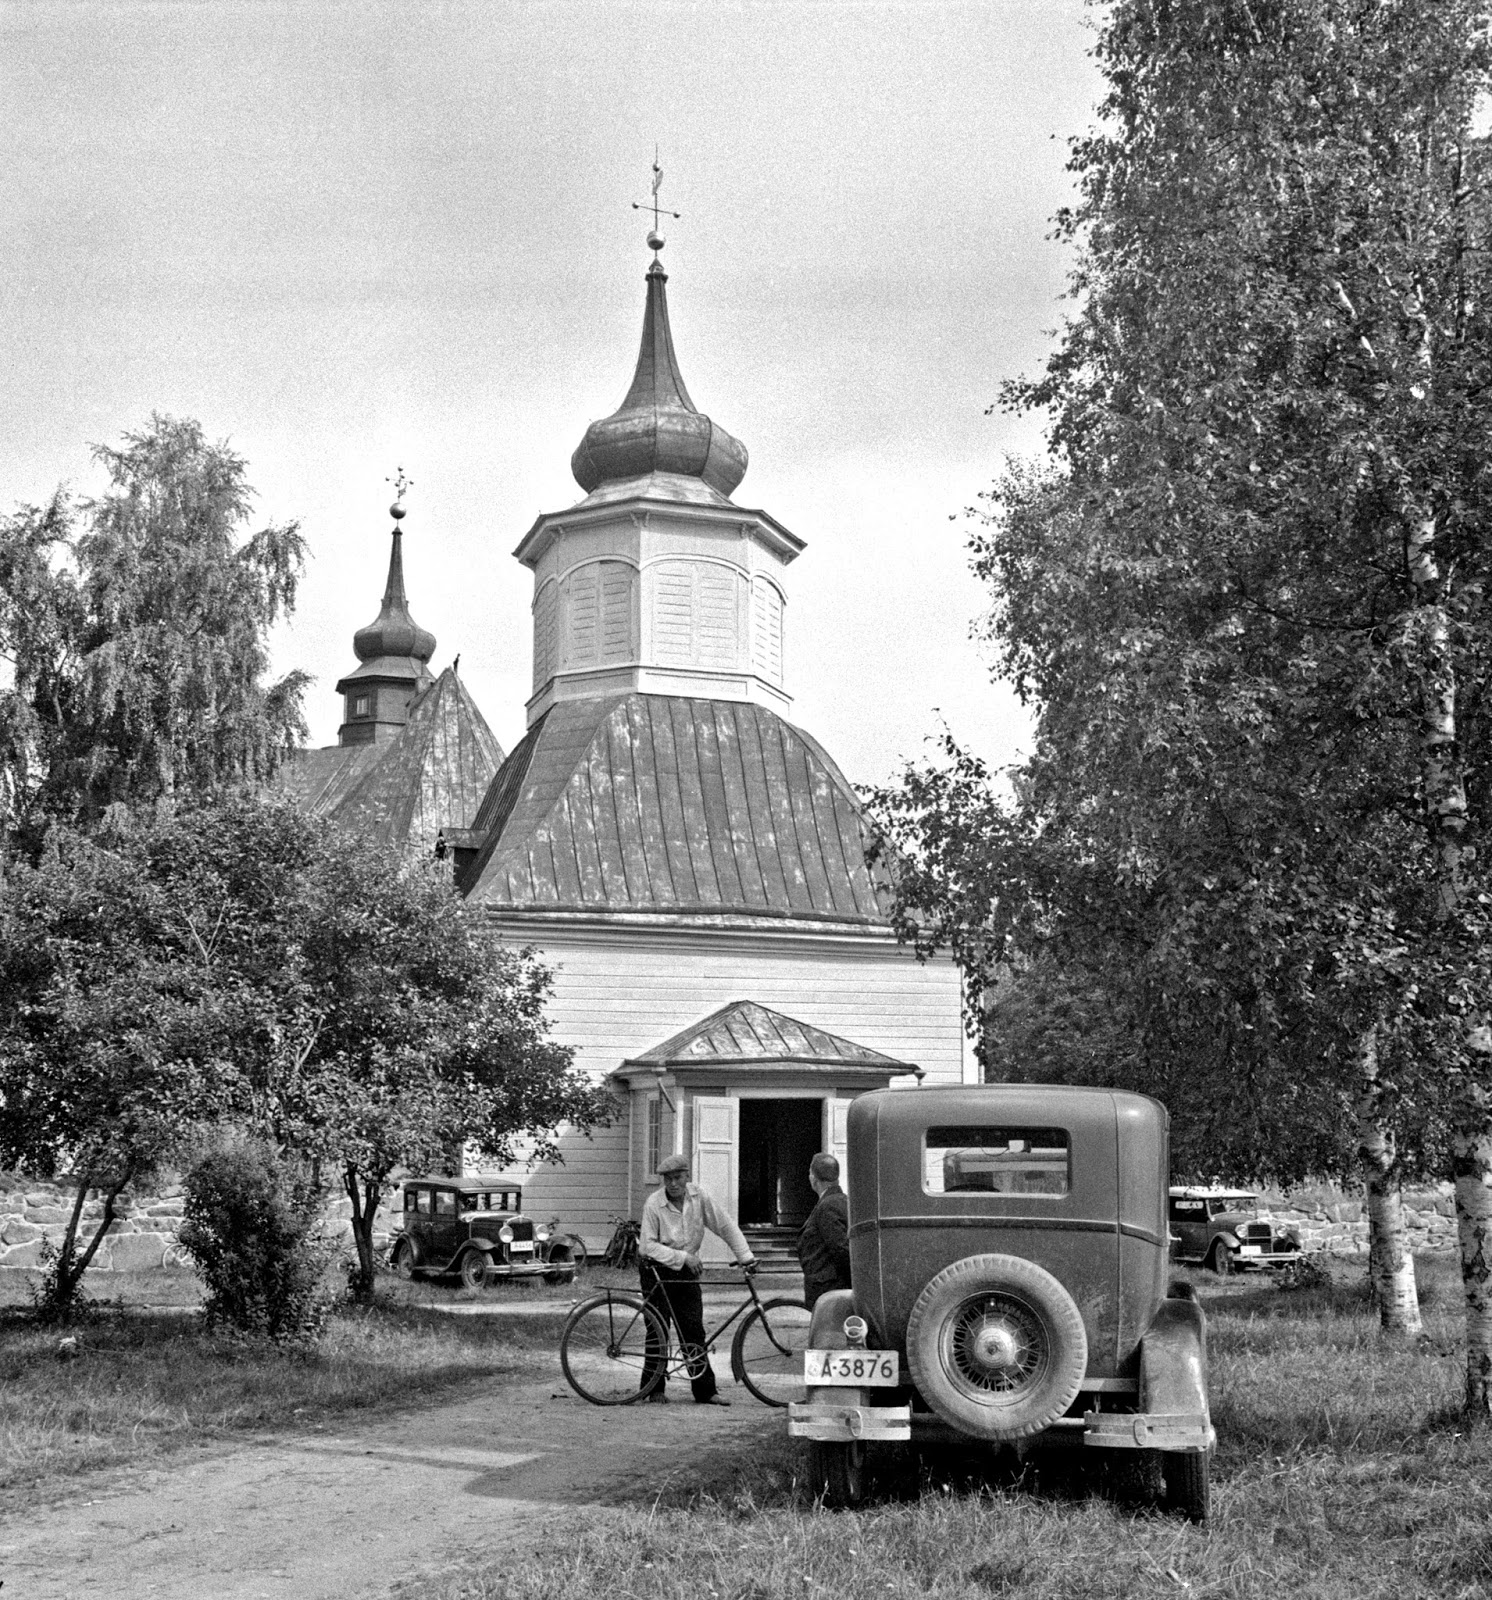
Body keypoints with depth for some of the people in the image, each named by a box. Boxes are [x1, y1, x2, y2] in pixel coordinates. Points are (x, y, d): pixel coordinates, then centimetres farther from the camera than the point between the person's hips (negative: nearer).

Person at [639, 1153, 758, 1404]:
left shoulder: (698, 1196, -8)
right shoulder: (653, 1203, -18)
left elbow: (725, 1227, -2)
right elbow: (648, 1245, -19)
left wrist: (745, 1256, -8)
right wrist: (682, 1256, -24)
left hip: (686, 1270, 3)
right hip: (656, 1269, -3)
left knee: (694, 1330, 1)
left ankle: (705, 1390, 4)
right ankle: (654, 1388, 9)